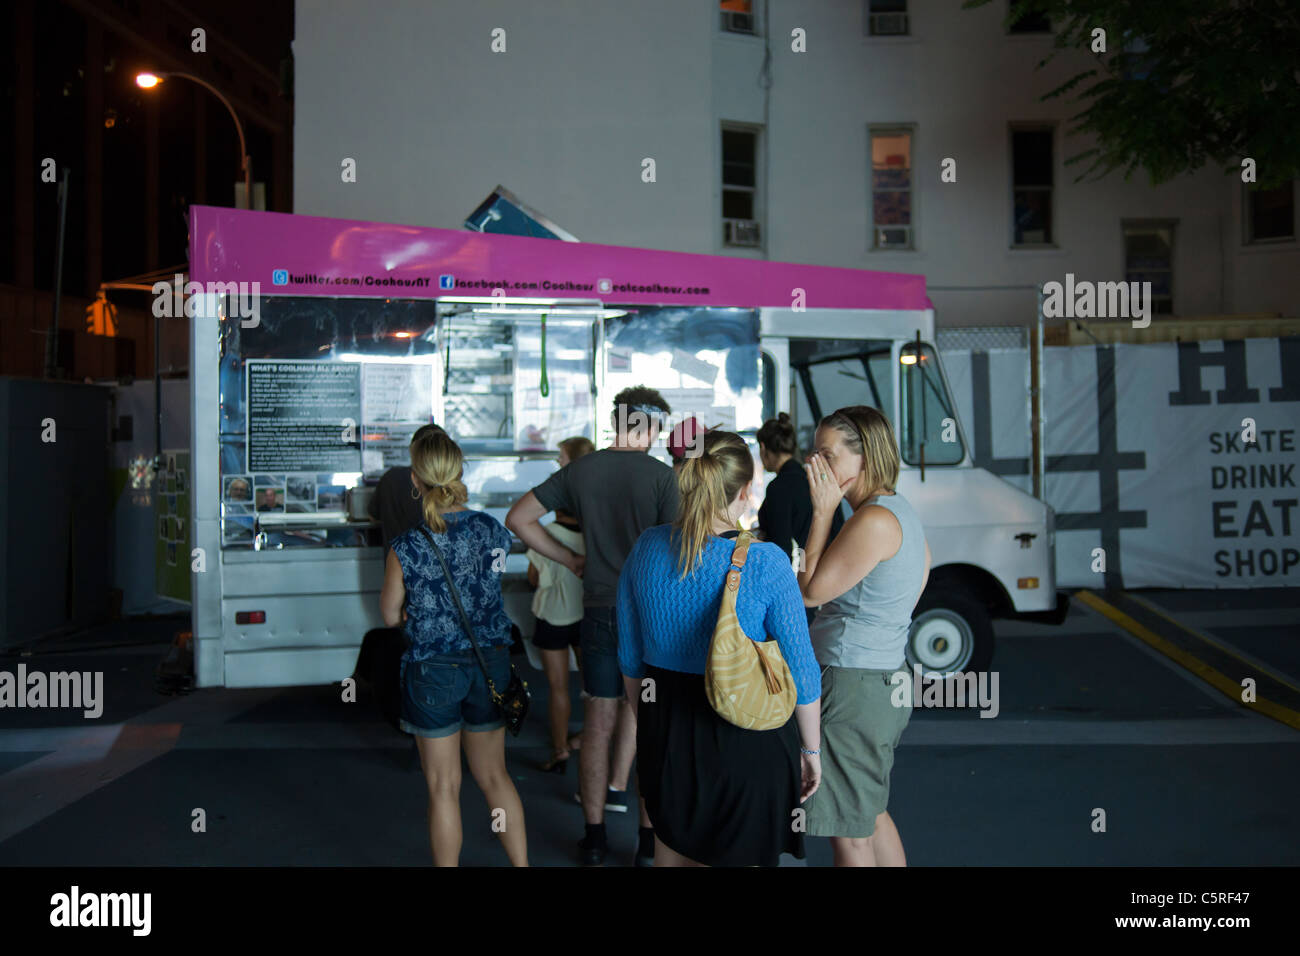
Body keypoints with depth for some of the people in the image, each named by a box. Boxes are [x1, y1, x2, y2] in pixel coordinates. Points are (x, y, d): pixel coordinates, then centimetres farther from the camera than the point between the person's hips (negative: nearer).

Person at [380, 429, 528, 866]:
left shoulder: (407, 547, -16)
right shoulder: (492, 530, -8)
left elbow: (391, 615, -4)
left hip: (432, 670, -3)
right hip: (490, 664, 3)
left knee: (444, 788, 12)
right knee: (494, 776, 20)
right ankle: (521, 863, 26)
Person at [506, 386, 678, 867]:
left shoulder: (580, 470, 1)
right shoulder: (661, 474, -11)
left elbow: (518, 518, 5)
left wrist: (570, 558, 7)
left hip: (598, 609, 3)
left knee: (599, 721, 12)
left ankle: (595, 837, 22)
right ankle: (649, 841, 17)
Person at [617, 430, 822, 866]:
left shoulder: (647, 548, -6)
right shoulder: (765, 563, -19)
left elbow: (630, 655, 4)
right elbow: (800, 669, -12)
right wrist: (811, 750, 3)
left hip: (665, 732, 4)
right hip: (747, 737, -4)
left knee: (672, 847, 25)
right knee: (737, 855, 15)